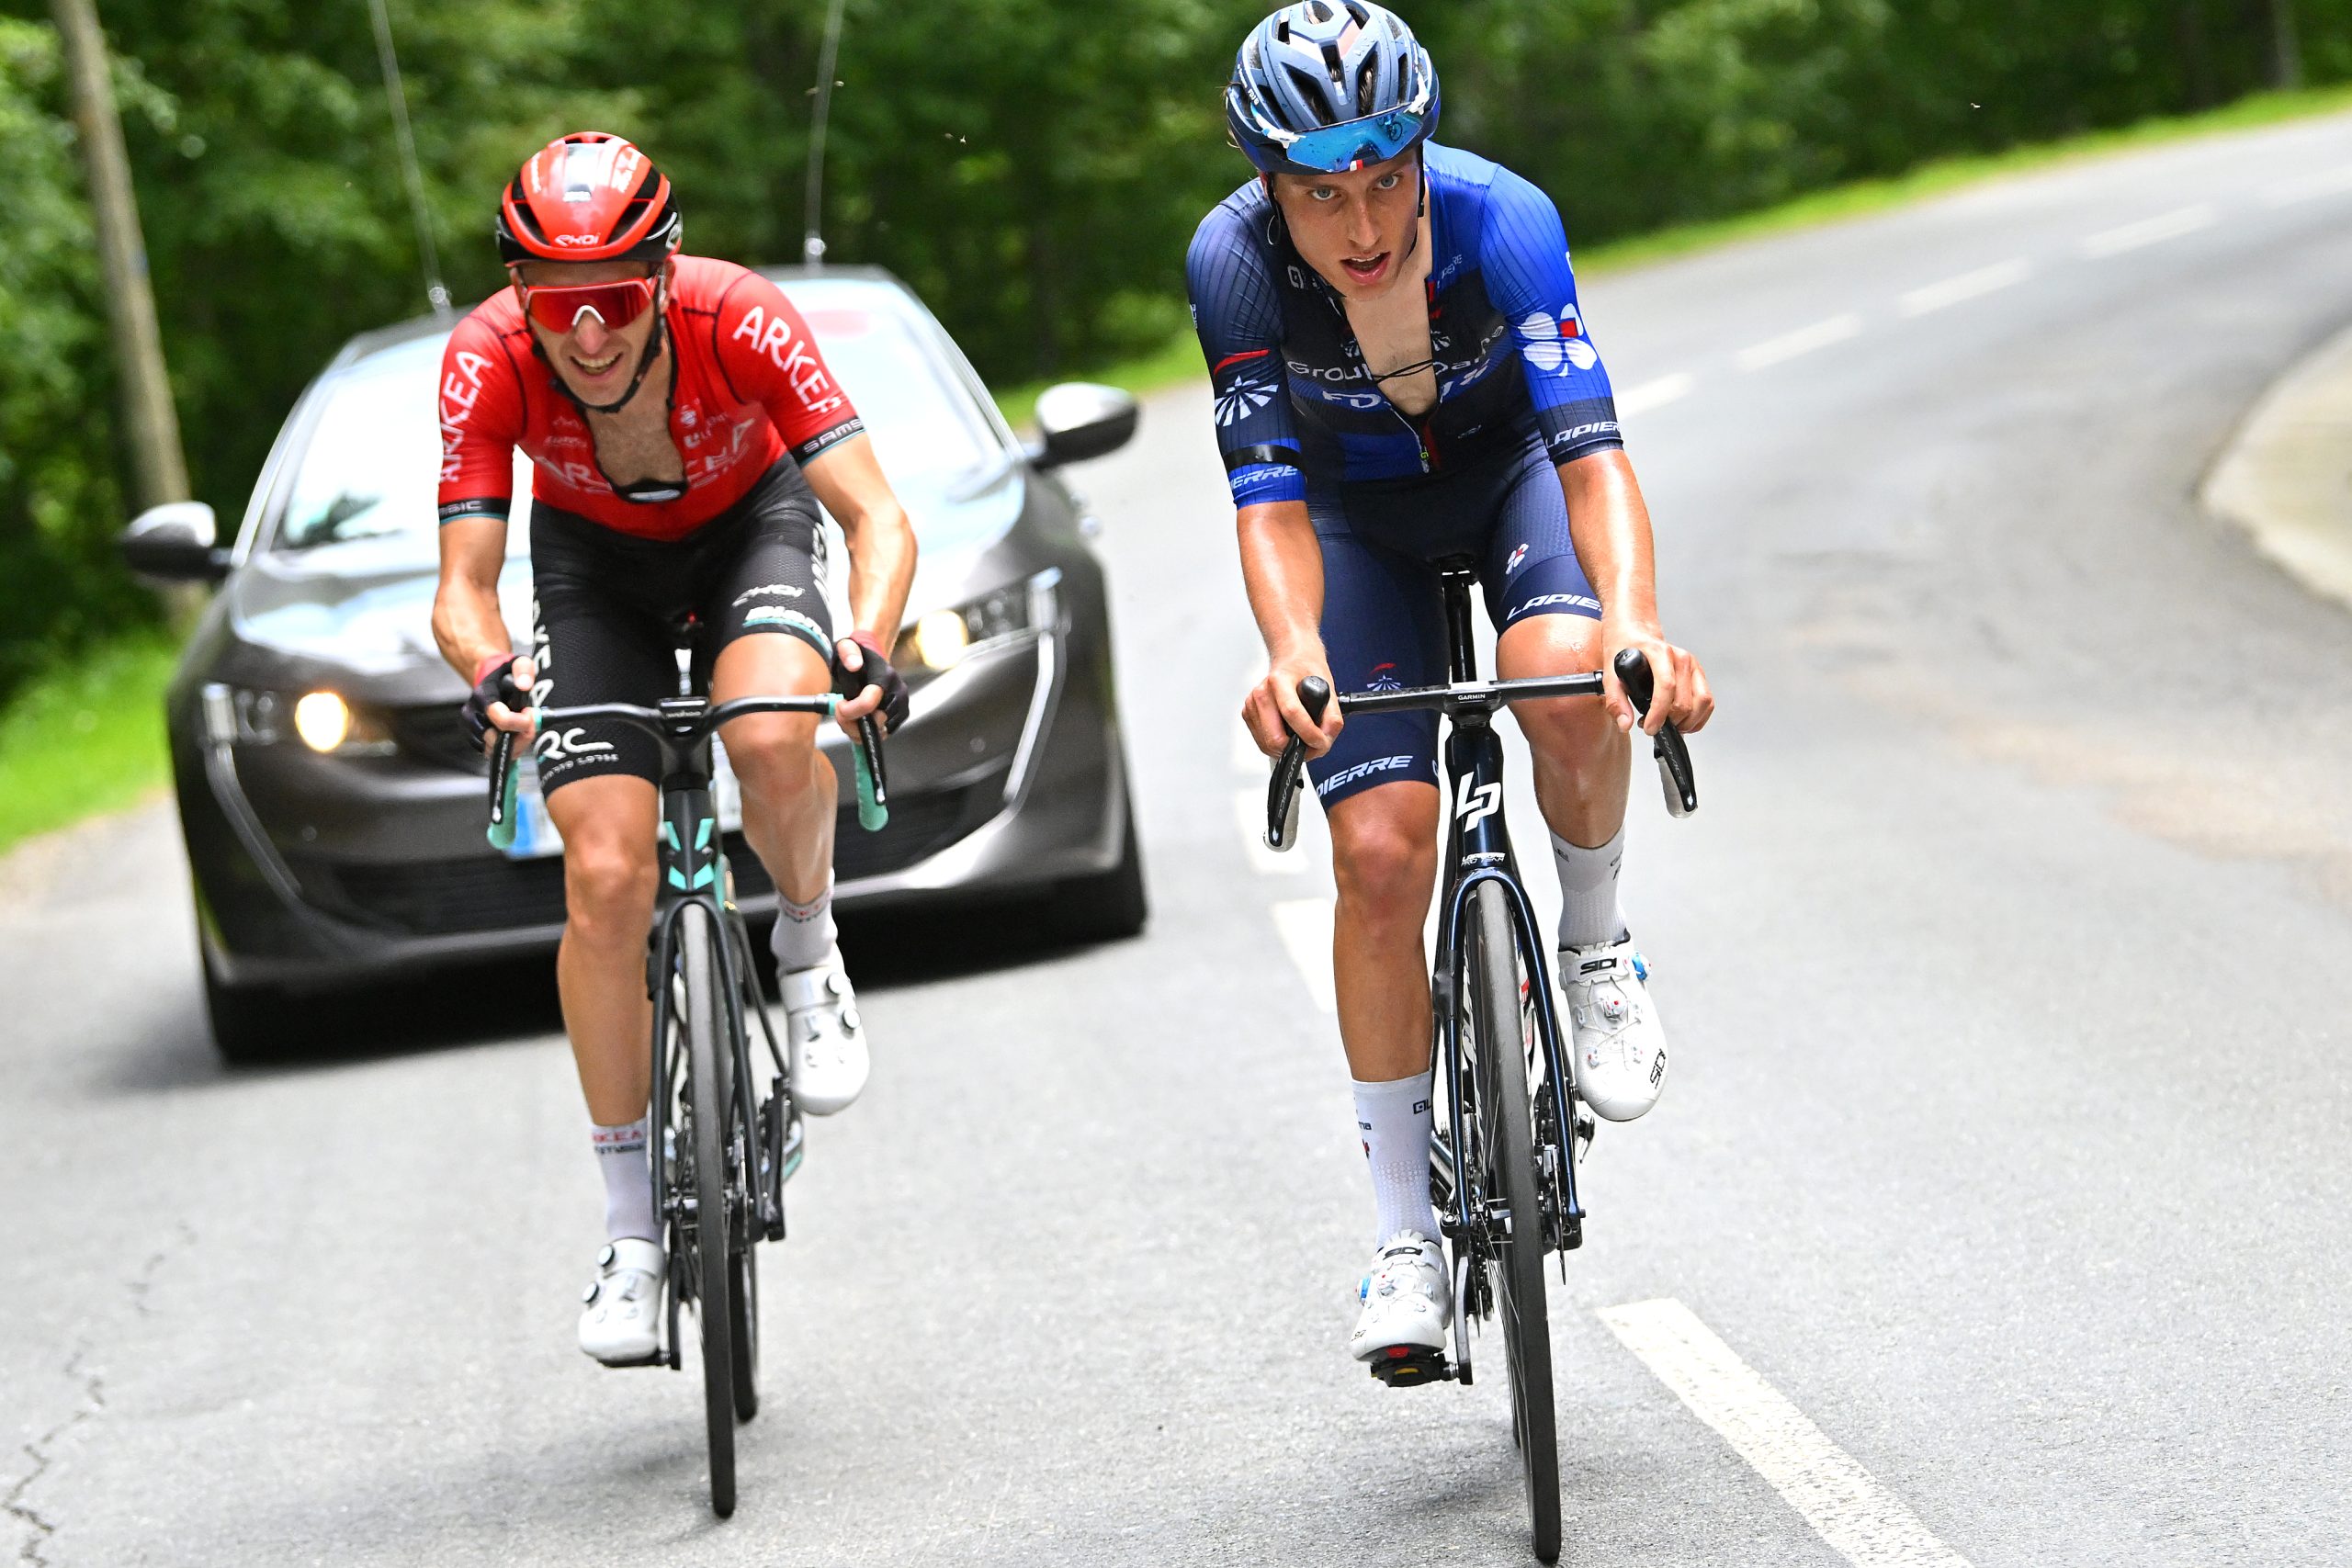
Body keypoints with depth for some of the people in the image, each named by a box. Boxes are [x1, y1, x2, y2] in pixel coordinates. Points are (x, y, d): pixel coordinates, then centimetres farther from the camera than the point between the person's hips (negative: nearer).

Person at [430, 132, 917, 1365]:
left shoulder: (738, 319, -33)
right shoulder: (487, 361, -30)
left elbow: (878, 520, -34)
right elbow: (462, 585, -29)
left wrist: (865, 646, -53)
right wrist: (490, 672, -51)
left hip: (749, 524, -1)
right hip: (595, 563, 1)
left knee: (773, 742, -35)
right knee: (605, 878, -13)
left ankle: (809, 952, -1)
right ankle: (632, 1232, 1)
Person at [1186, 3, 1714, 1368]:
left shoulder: (1500, 219, -33)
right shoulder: (1233, 260, -30)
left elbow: (1593, 448, -40)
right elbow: (1270, 497, -31)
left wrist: (1640, 630, -57)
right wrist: (1293, 656, -51)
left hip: (1509, 462, -1)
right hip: (1360, 510, 1)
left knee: (1567, 688, -34)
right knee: (1380, 856, -12)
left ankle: (1598, 948, -4)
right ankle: (1405, 1233, -1)